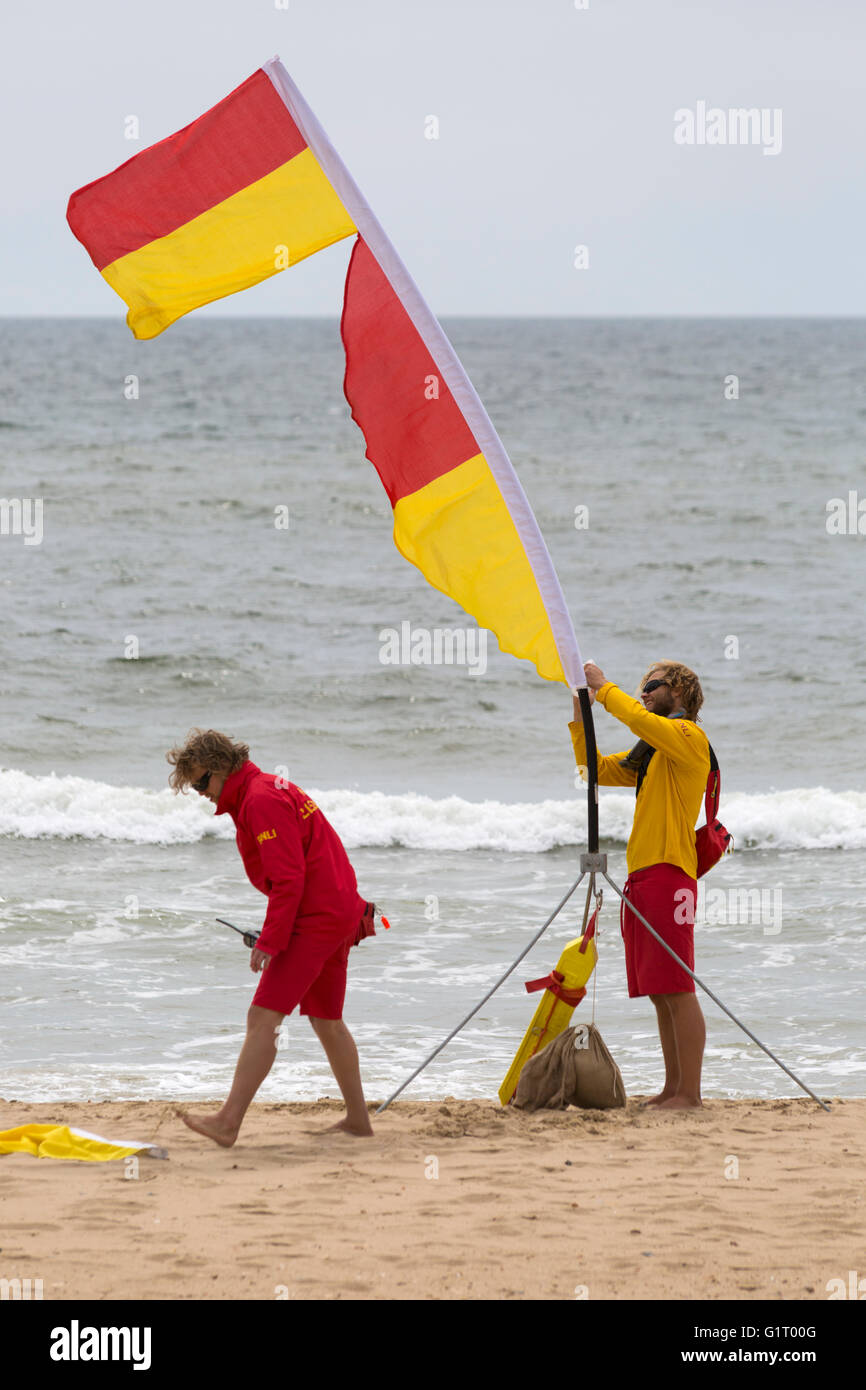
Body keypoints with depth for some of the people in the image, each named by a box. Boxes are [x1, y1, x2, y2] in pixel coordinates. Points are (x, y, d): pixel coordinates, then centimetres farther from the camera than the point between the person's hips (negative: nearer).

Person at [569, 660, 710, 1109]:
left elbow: (640, 720, -22)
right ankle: (672, 1087, 13)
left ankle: (690, 1093, -12)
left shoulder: (689, 736, -4)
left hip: (669, 872, -9)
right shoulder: (647, 755, 23)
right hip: (640, 876, 9)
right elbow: (594, 768, 27)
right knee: (659, 995, 9)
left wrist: (605, 688, -9)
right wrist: (580, 716, 18)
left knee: (677, 991, -11)